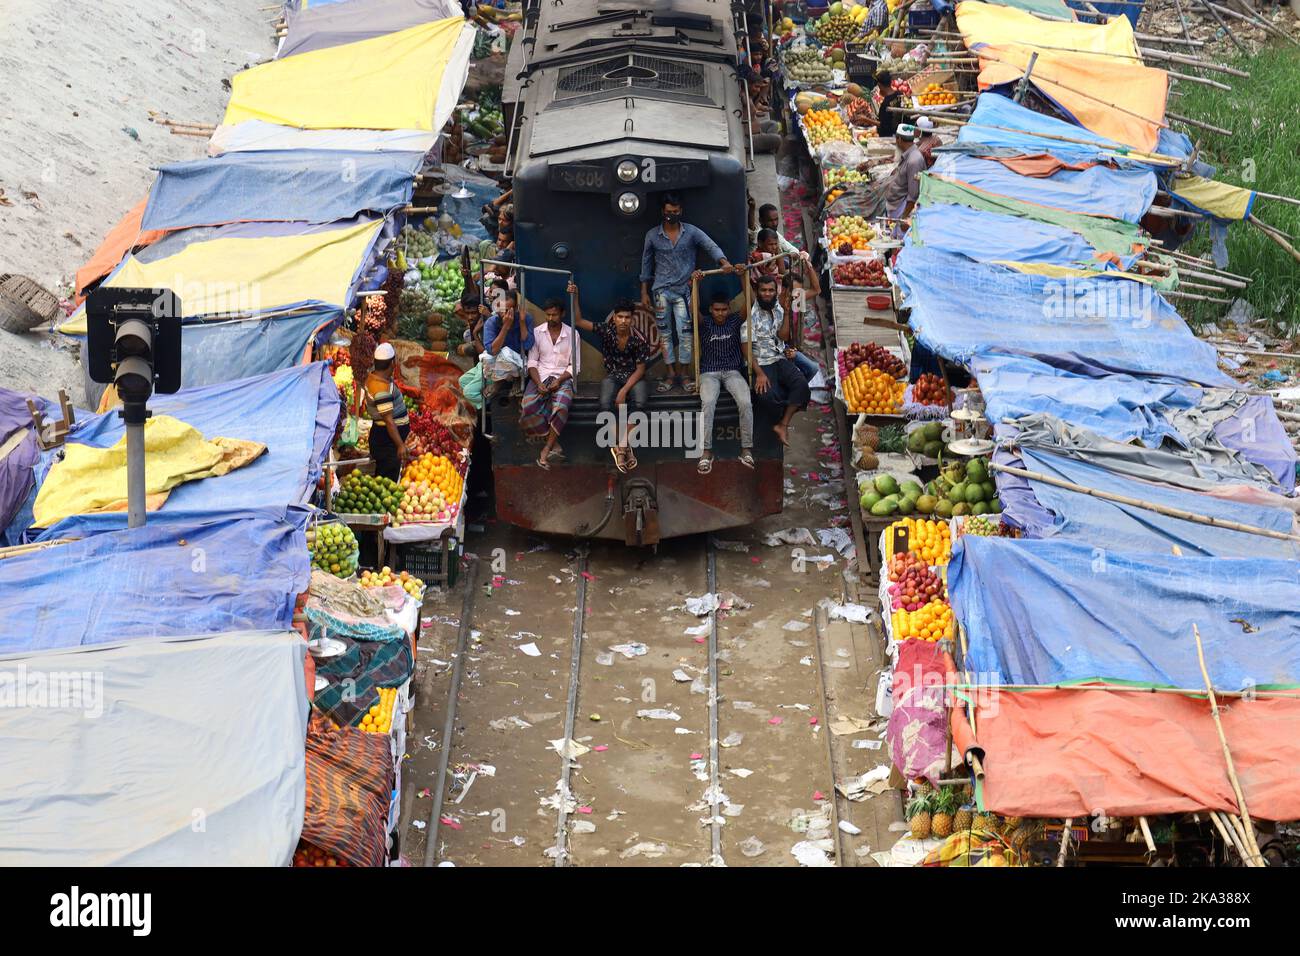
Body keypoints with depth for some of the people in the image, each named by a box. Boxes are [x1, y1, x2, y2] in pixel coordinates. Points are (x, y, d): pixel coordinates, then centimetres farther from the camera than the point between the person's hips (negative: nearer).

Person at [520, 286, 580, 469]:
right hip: (540, 376, 2)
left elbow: (574, 365, 3)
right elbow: (532, 361, 5)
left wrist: (559, 381, -13)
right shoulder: (537, 333, 8)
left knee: (561, 407, -35)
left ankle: (546, 450, -24)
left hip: (562, 377, -2)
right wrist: (538, 383, -12)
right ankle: (555, 445, -16)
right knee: (528, 407, -29)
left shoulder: (571, 334, 4)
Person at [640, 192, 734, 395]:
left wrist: (724, 262, -30)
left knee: (685, 333, -5)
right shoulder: (652, 236, 5)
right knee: (665, 333, 4)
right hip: (661, 290, 1)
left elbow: (711, 247, -9)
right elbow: (646, 264, 11)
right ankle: (671, 373, 10)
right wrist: (644, 293, 9)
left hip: (683, 290, -1)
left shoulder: (691, 232, 2)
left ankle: (683, 374, 3)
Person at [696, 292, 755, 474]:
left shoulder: (735, 321, 10)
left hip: (732, 372, 1)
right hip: (709, 373, -1)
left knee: (745, 402, -28)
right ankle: (706, 452, -32)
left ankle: (746, 450, -23)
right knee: (708, 403, -32)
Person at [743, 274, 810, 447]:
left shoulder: (778, 309, 11)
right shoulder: (751, 313, -9)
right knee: (768, 395, -31)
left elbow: (784, 336, 1)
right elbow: (747, 348, -13)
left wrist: (787, 312, -8)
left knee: (801, 385, -24)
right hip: (760, 363, -5)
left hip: (779, 359, 5)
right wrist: (759, 374, -22)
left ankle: (783, 425, -18)